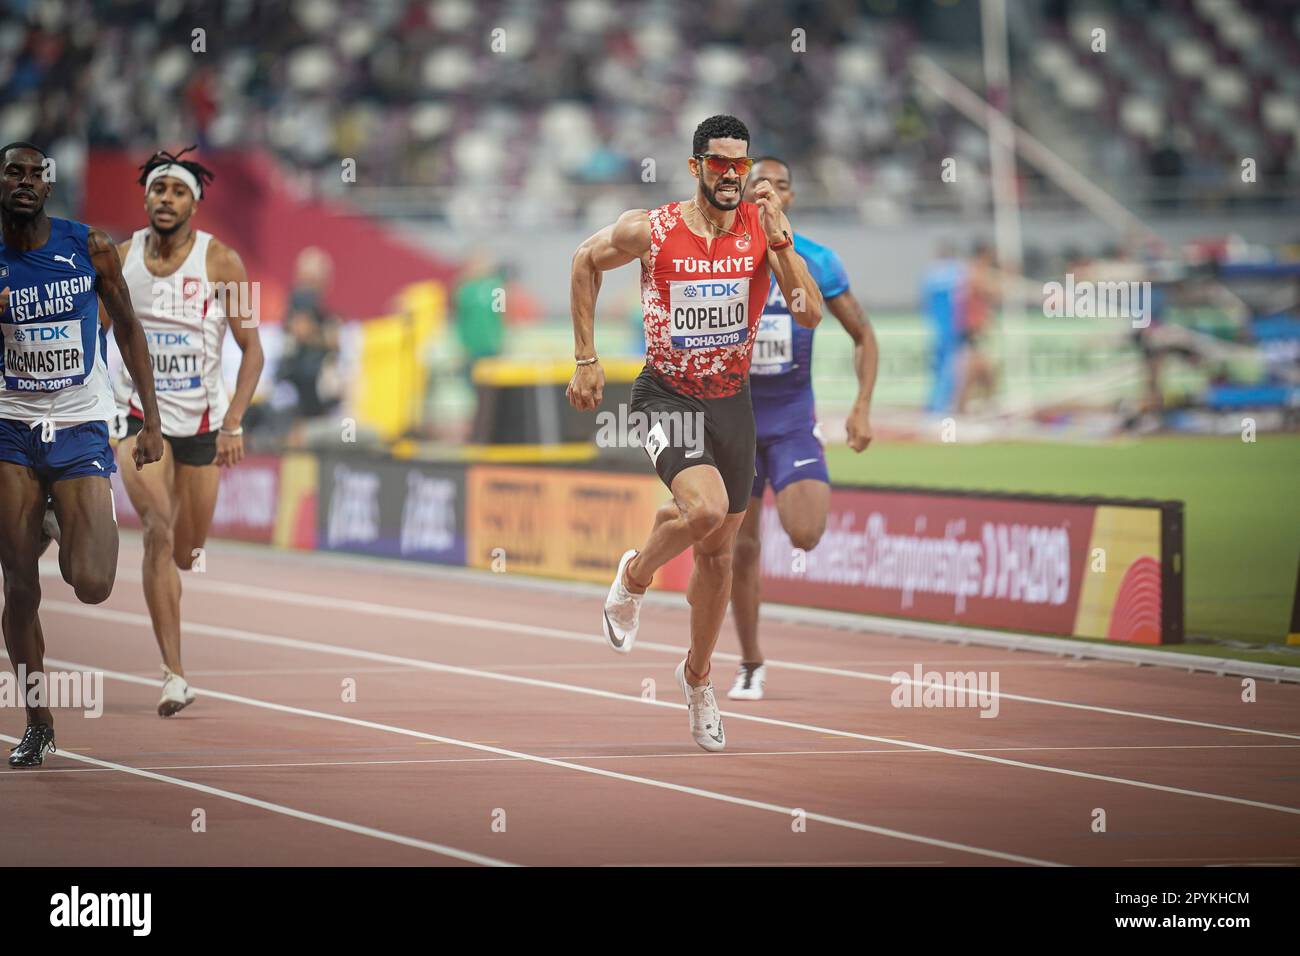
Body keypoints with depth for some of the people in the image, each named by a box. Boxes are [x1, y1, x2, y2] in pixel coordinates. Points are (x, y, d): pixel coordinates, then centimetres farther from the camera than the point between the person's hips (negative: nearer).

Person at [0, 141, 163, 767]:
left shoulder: (89, 247, -3)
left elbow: (127, 327, 8)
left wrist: (151, 420, 5)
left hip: (81, 429, 0)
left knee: (92, 587, -13)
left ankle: (65, 534, 25)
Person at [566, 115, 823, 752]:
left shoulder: (764, 230, -7)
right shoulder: (651, 231, -12)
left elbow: (810, 315, -14)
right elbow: (585, 262, 6)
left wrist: (779, 238, -24)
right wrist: (585, 359, 4)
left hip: (732, 400, 4)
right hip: (666, 395, -4)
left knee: (718, 551, 13)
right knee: (704, 508, -29)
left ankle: (697, 676, 35)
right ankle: (636, 575, 3)